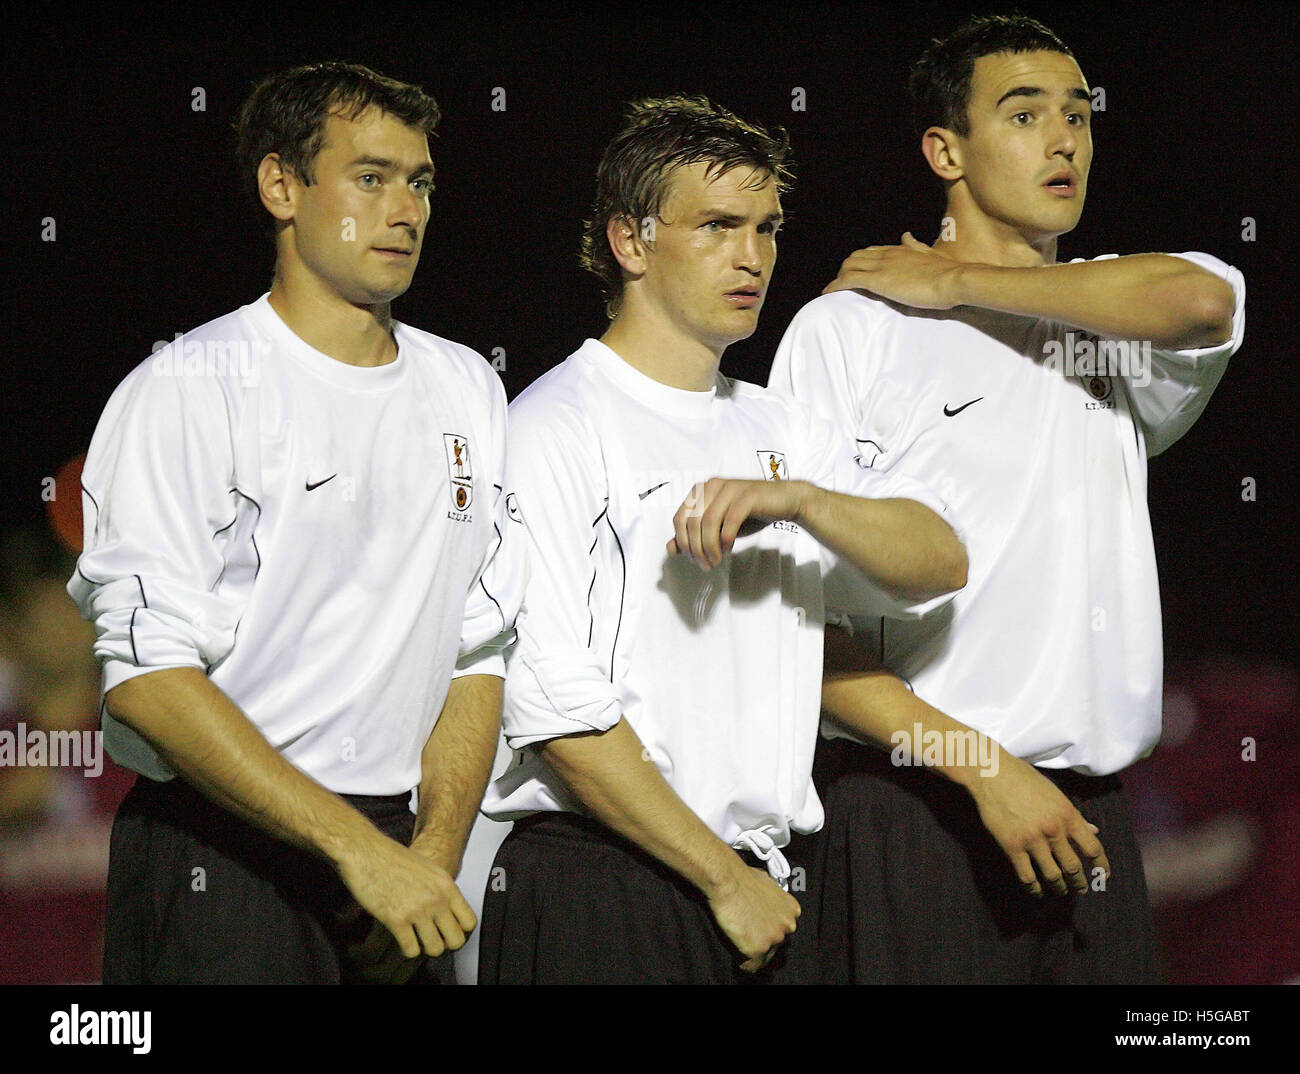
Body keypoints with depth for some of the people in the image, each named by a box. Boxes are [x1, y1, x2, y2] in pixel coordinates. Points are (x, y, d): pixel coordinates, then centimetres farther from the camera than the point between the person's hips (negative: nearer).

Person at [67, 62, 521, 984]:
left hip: (393, 844, 5)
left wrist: (432, 854, -5)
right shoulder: (187, 390, -7)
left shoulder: (466, 391, 12)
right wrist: (358, 846, -18)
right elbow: (147, 679, -15)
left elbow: (478, 652, 10)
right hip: (221, 862, -5)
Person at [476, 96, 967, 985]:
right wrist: (725, 880, -11)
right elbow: (553, 703, -13)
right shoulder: (555, 428, -5)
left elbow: (939, 564, 4)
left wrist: (799, 500, -15)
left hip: (758, 887, 6)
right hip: (595, 894, -6)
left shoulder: (775, 429, 17)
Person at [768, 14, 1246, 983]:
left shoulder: (1111, 325, 16)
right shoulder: (849, 329, 2)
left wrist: (959, 282, -3)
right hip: (917, 812, -4)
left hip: (1091, 820, 4)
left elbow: (1201, 300, -11)